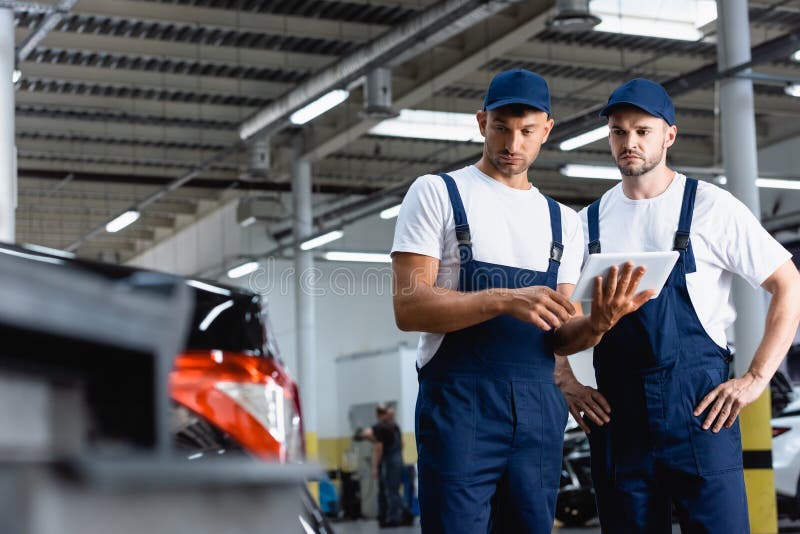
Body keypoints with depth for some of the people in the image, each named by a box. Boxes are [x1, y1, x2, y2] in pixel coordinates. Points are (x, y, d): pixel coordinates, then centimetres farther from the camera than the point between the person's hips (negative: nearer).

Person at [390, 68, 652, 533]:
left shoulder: (564, 220, 16)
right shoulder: (437, 193, 2)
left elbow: (558, 336, 12)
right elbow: (409, 308, -10)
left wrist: (598, 321, -11)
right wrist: (505, 300, -22)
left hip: (538, 406, 5)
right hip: (460, 401, -4)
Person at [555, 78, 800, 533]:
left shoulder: (710, 206, -1)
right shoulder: (590, 222, 9)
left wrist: (756, 379, -7)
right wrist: (566, 381, 5)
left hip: (698, 409, -3)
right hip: (616, 414, 3)